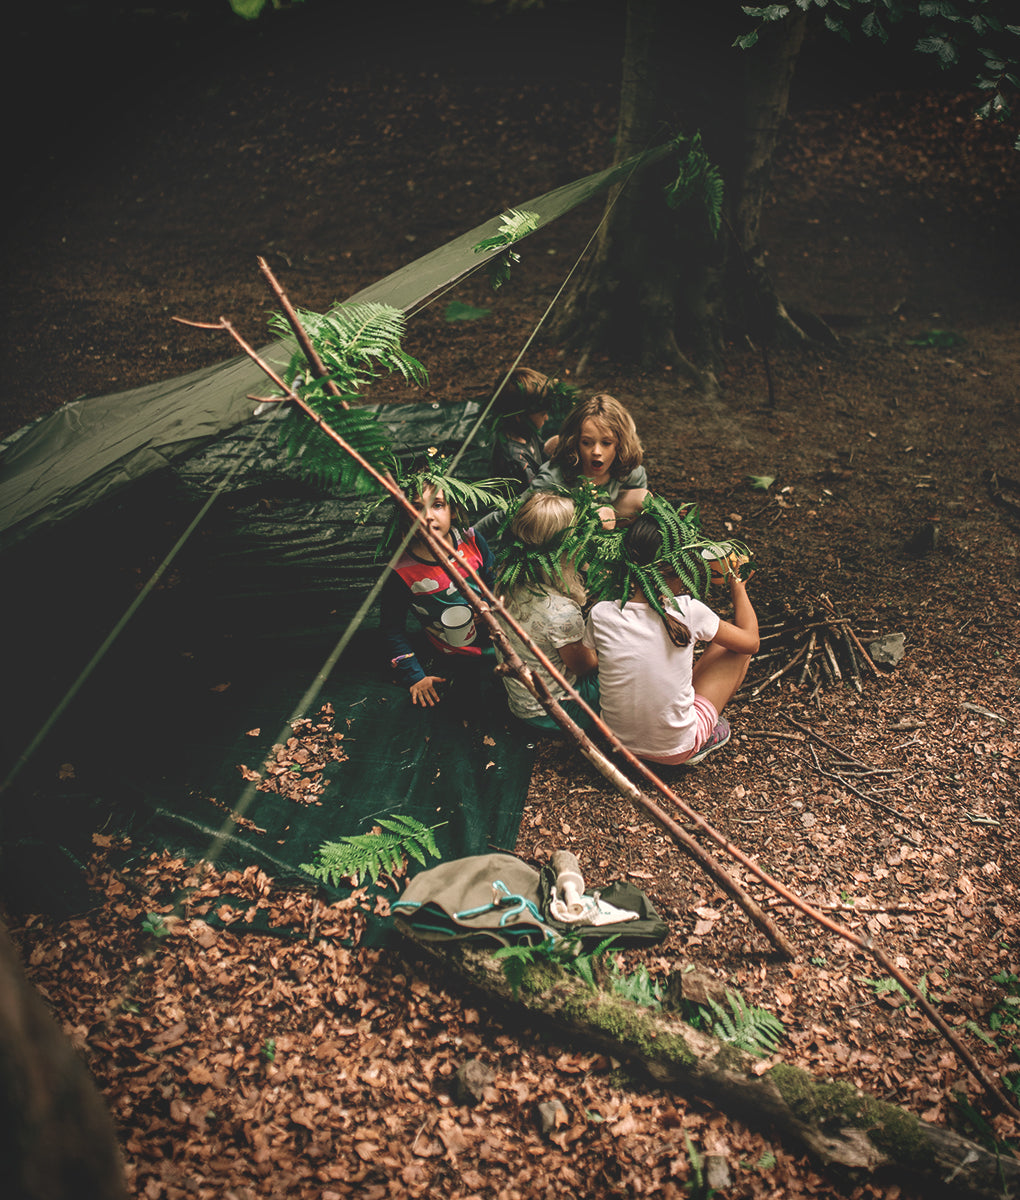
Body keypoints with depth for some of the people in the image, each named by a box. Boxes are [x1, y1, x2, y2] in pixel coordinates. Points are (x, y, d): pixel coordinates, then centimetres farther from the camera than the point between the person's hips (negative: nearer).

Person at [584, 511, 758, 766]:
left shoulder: (600, 615, -14)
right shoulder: (689, 612, -20)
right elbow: (751, 641, -2)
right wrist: (738, 586, 13)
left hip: (617, 742, 4)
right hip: (676, 750, -4)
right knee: (735, 645, 12)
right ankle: (703, 739, 19)